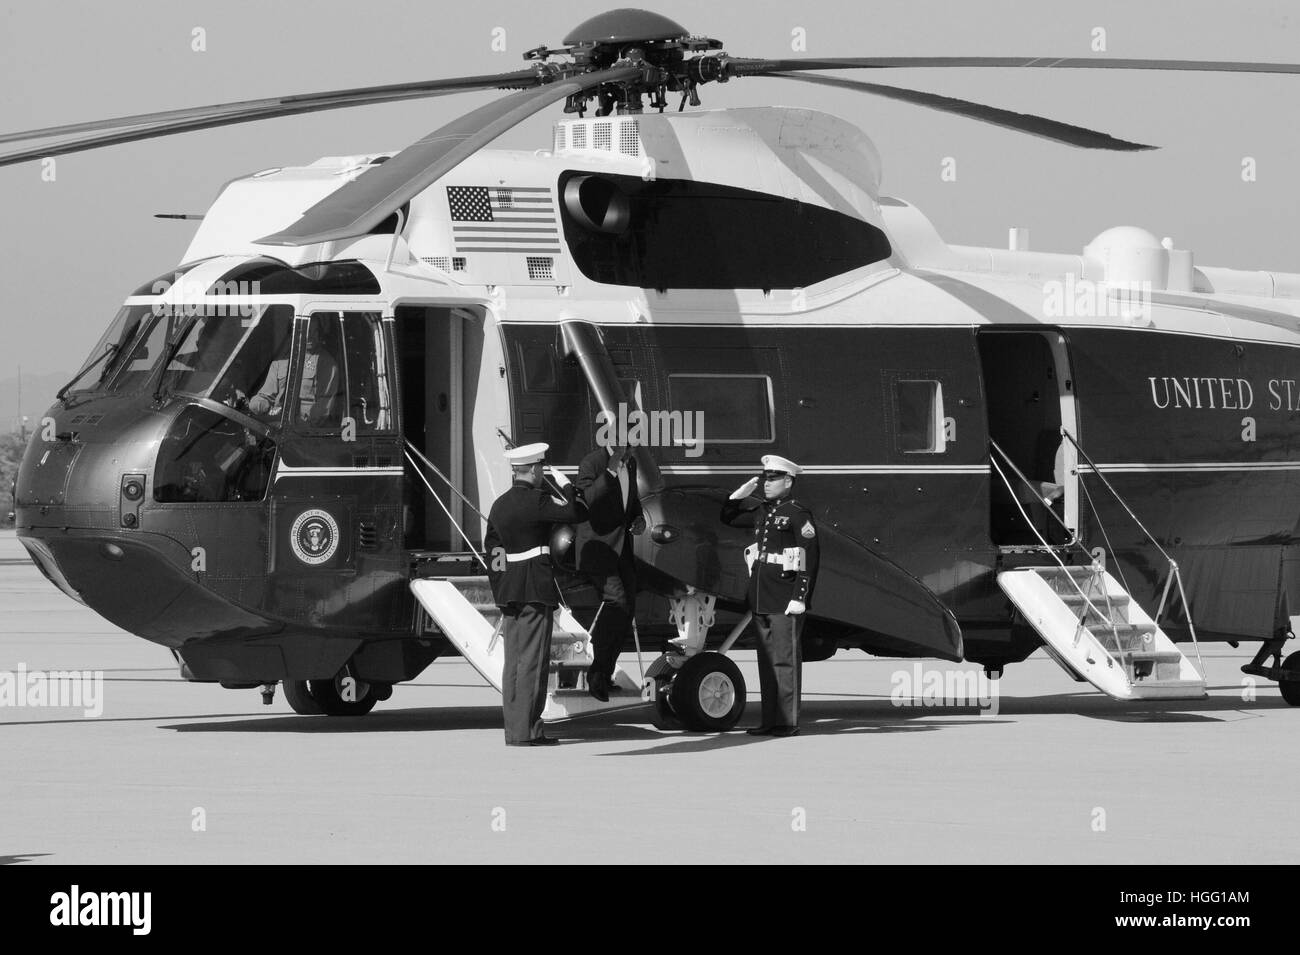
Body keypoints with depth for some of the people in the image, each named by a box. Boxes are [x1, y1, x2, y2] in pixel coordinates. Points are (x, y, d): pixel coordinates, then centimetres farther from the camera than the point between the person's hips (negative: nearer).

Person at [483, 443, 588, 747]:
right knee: (533, 661, -6)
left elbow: (492, 548, 16)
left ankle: (514, 729, 13)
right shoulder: (536, 500, -12)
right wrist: (566, 486, 3)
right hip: (536, 590, -8)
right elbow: (579, 513, -13)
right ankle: (526, 730, -8)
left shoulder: (500, 505, 12)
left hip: (510, 591, 8)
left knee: (513, 661, 11)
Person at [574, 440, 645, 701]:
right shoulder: (591, 463, -14)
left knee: (627, 610, 6)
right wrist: (610, 470, -31)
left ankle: (604, 673, 15)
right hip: (597, 545, -8)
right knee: (617, 601, -22)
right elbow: (586, 500, -27)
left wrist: (638, 518, 5)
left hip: (621, 547, 8)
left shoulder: (630, 463, 11)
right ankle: (597, 673, -17)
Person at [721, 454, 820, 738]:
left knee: (785, 661, -5)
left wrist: (799, 597, -17)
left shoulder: (798, 514, -7)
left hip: (785, 600, -8)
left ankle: (788, 722, -3)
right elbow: (728, 518, 30)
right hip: (760, 597, 8)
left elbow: (809, 560, -12)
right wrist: (739, 495, 11)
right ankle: (769, 720, 14)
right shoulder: (761, 511, 15)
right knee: (766, 661, 10)